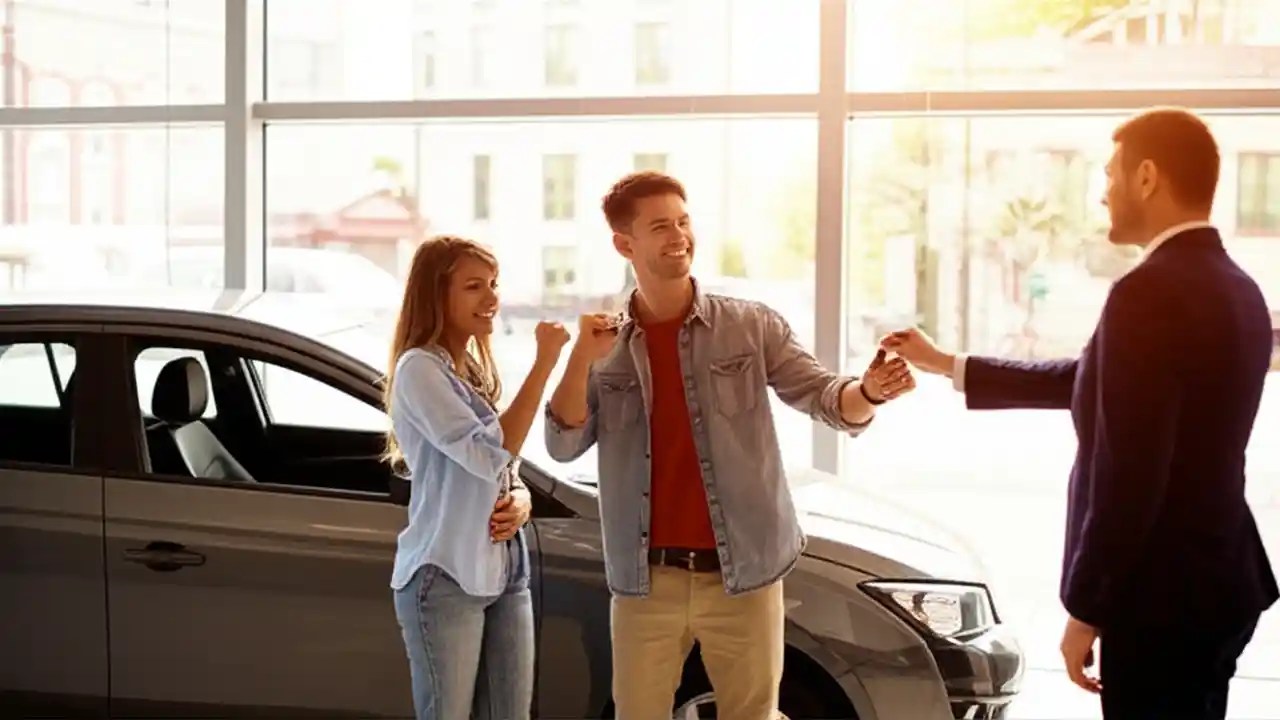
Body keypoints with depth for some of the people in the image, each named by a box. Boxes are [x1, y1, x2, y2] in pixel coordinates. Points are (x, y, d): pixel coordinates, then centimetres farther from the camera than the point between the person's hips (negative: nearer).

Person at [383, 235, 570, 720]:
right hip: (445, 579, -8)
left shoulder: (476, 371, 15)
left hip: (505, 575, 8)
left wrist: (519, 502, -4)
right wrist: (543, 364, -19)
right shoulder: (419, 368, -11)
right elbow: (489, 455, -21)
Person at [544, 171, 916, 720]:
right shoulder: (606, 349, 3)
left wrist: (869, 392, -30)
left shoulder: (752, 326, -1)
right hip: (646, 581, 1)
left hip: (742, 575, -1)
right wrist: (582, 361, -16)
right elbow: (563, 447, -3)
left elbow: (824, 398, -8)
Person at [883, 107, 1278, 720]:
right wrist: (946, 364, 22)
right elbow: (1090, 383, 18)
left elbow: (1126, 476, -24)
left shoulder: (1150, 292, -21)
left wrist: (1085, 612, -14)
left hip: (1162, 598, -9)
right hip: (1216, 582, 9)